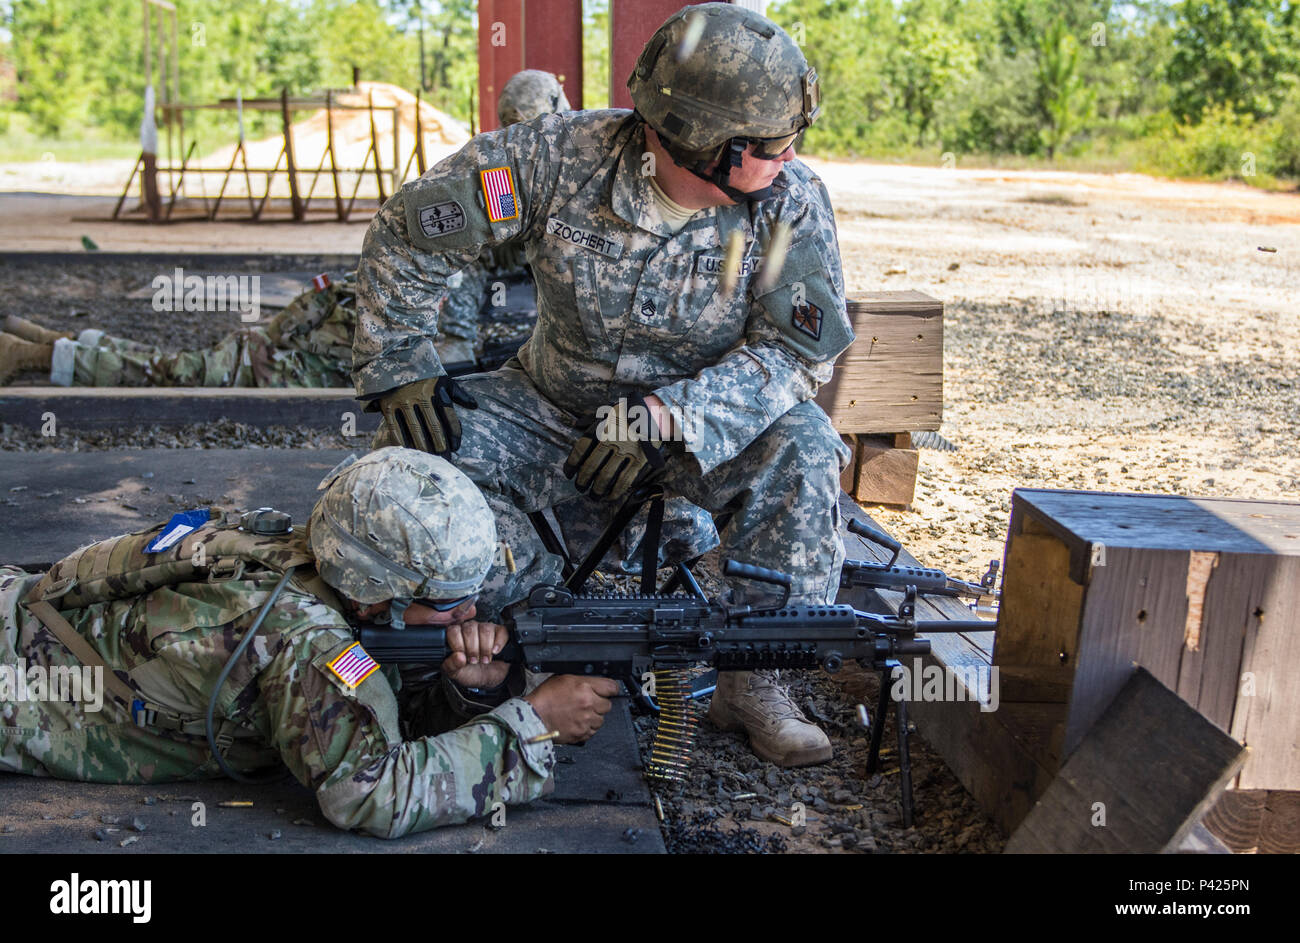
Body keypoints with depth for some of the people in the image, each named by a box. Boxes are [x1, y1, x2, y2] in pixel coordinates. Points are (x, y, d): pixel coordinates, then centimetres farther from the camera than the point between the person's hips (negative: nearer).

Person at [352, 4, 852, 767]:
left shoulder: (791, 202, -18)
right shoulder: (559, 157, -20)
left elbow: (797, 353, -22)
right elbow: (406, 239, -10)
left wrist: (666, 417, -36)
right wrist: (402, 374, -17)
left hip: (708, 429, 0)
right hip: (556, 412, 1)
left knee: (801, 448, -31)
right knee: (422, 452, -23)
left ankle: (752, 681, -17)